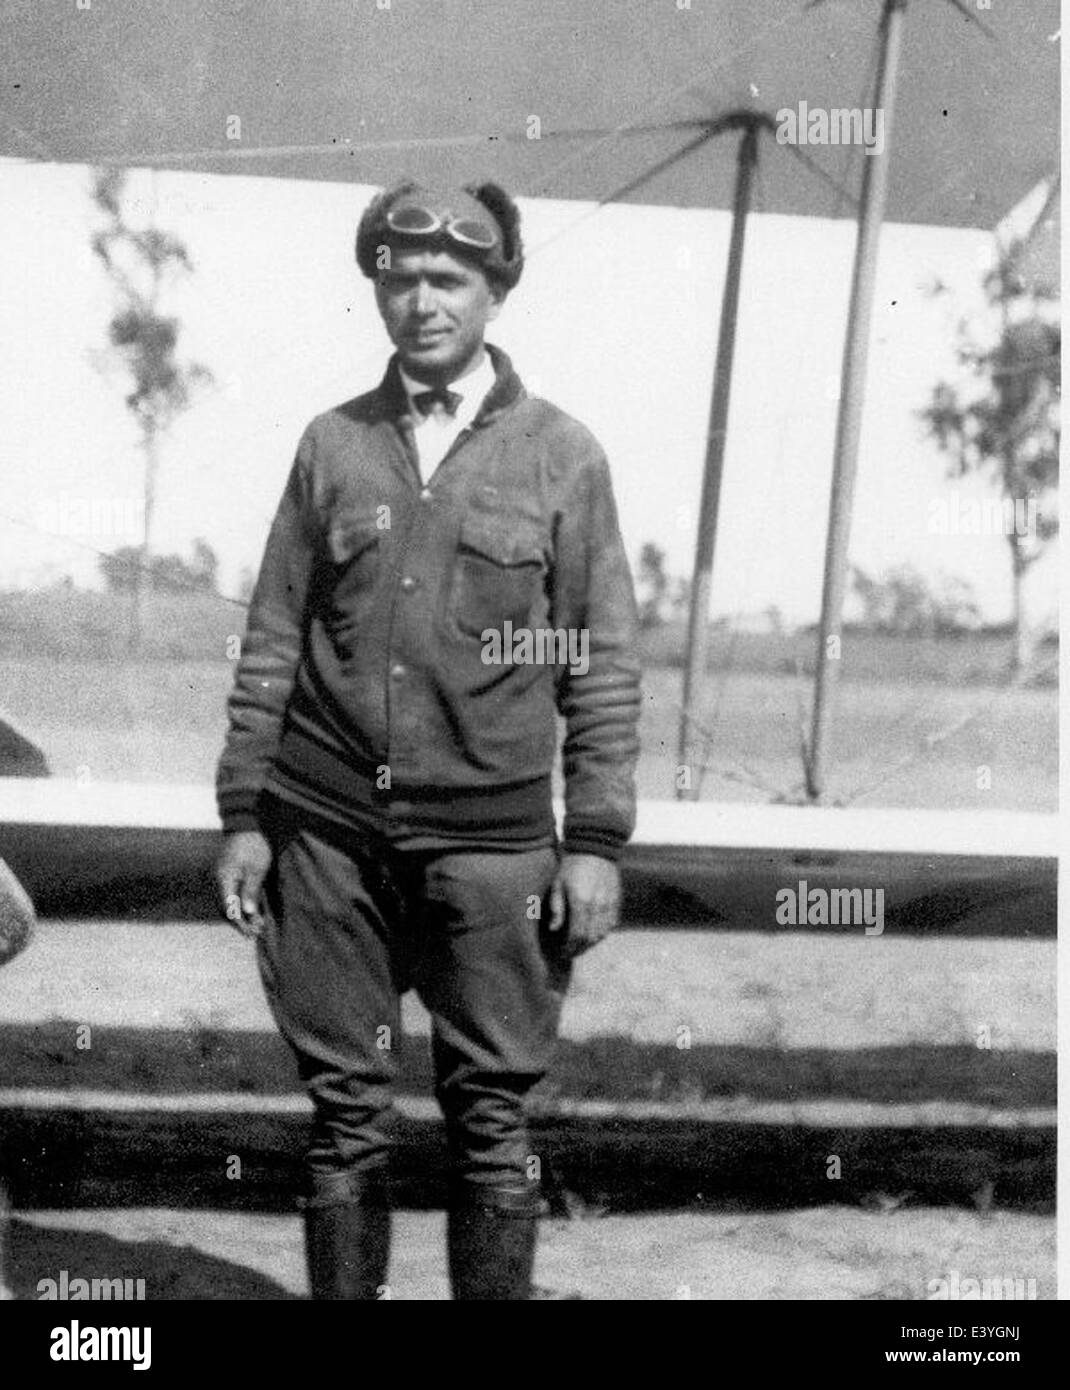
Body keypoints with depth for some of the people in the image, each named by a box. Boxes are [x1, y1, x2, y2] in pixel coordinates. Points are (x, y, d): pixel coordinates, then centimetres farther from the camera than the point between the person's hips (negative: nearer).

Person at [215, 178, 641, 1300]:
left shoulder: (560, 454, 4)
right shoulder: (332, 445, 8)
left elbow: (603, 664, 3)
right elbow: (272, 641, 9)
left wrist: (597, 841, -3)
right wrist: (243, 815, 3)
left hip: (490, 837, -1)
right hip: (330, 830, 2)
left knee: (489, 1116, 1)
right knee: (346, 1112, 6)